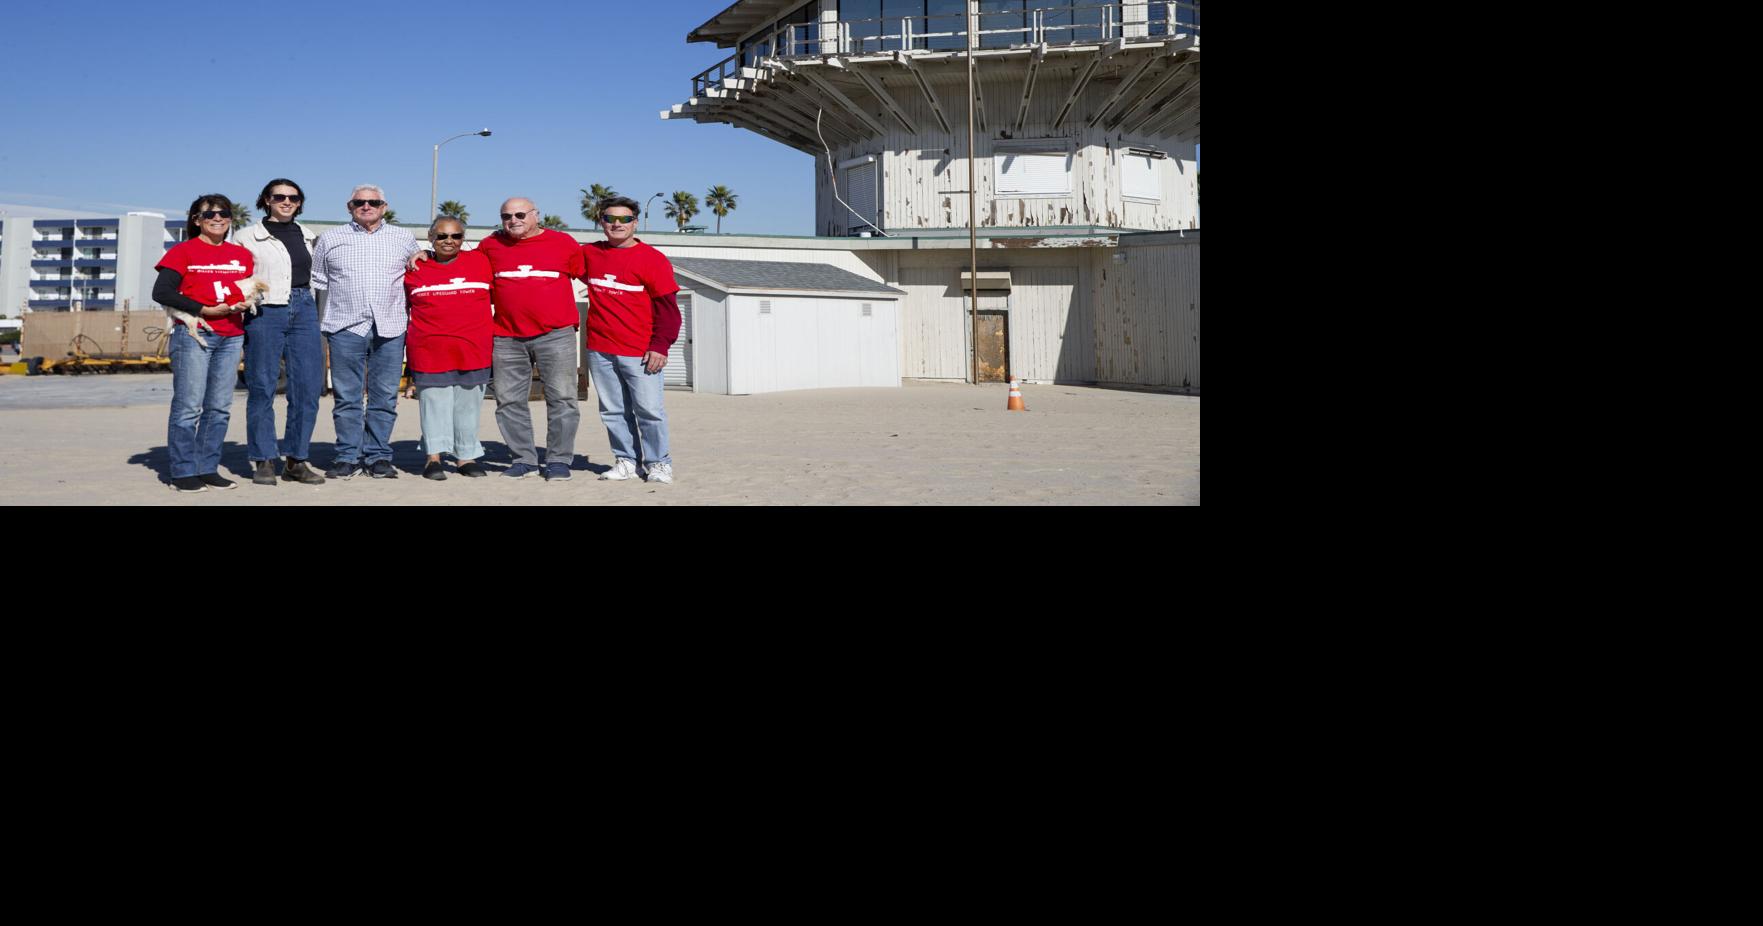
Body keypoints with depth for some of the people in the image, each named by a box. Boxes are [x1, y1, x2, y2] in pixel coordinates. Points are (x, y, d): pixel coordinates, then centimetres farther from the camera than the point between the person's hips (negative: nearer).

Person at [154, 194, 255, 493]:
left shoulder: (242, 255, 14)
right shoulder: (183, 251, 0)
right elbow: (161, 292, -8)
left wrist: (245, 303, -1)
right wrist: (204, 310, -13)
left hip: (231, 337, 5)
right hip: (194, 335, -5)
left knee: (220, 407, 6)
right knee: (189, 406, -5)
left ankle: (208, 469, 14)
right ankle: (184, 472, 1)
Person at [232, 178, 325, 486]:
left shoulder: (309, 237, 16)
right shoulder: (246, 236, 5)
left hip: (304, 311, 4)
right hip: (265, 312, -4)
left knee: (309, 386, -1)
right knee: (262, 388, -3)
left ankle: (296, 461, 8)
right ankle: (264, 462, 4)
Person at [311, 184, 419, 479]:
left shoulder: (404, 239, 13)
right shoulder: (331, 239, 11)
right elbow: (317, 281, 17)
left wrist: (412, 315, 17)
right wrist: (317, 322, 12)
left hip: (390, 329, 1)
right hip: (345, 327, 0)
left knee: (385, 397, 1)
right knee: (346, 397, -1)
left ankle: (378, 456, 9)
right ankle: (348, 457, 6)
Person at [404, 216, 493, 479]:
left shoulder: (480, 262, 6)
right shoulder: (416, 270, 7)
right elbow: (404, 307, 18)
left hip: (472, 351, 1)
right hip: (430, 352, -1)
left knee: (468, 406, 7)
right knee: (434, 404, -2)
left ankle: (467, 456, 16)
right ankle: (434, 456, 4)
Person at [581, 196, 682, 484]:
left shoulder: (653, 259, -4)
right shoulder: (589, 254, 12)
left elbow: (667, 307, -5)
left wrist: (660, 346, -10)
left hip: (640, 353, -5)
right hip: (599, 352, 5)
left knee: (649, 410, -3)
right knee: (613, 411, 8)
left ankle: (658, 463, 8)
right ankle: (626, 460, 17)